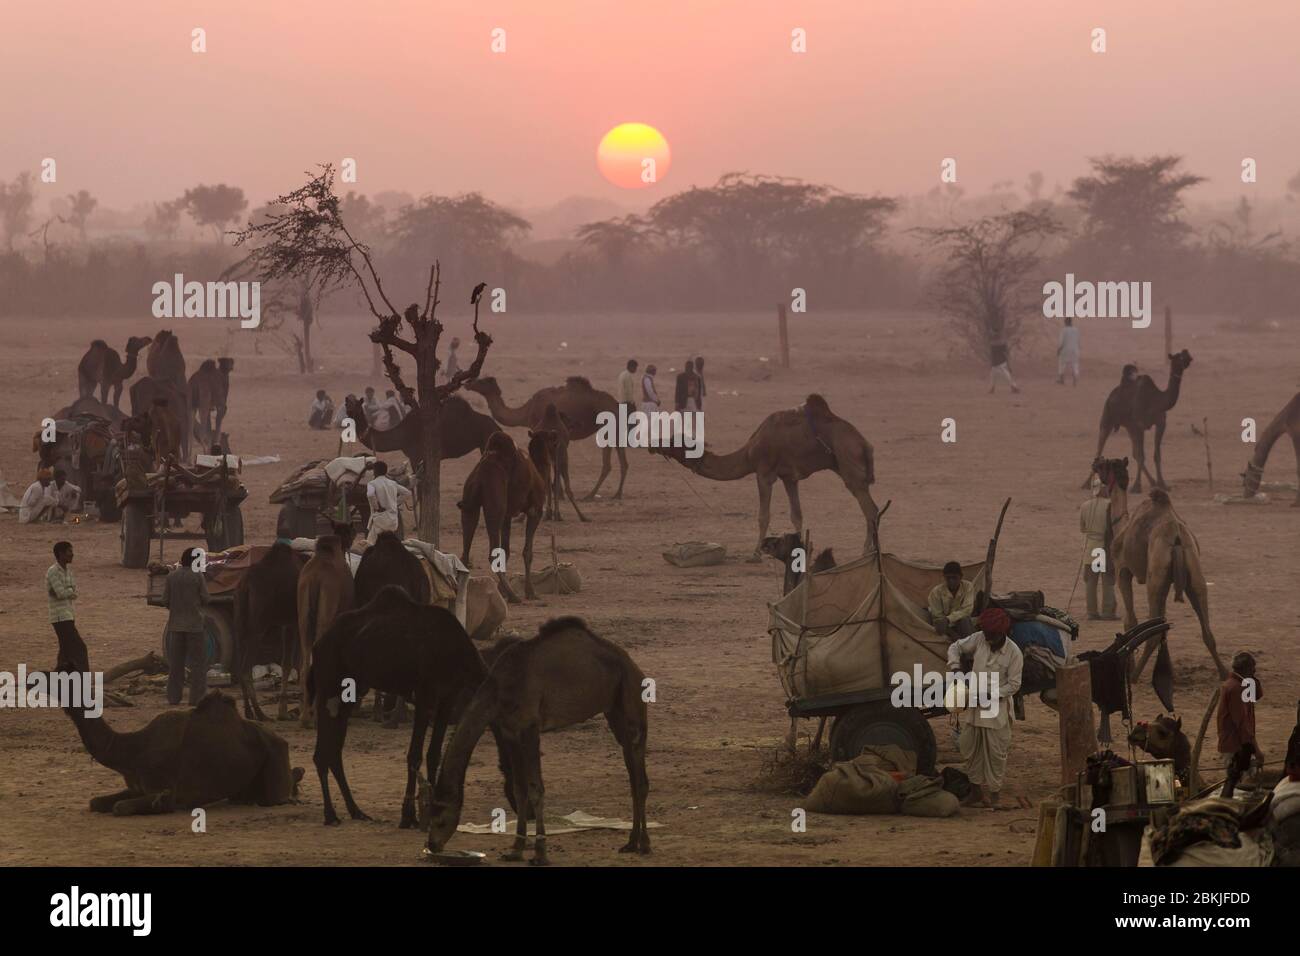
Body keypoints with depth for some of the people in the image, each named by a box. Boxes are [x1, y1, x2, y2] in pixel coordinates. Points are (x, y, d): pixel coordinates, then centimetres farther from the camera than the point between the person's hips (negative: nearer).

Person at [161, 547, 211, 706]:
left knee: (175, 663, 12)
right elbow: (205, 599, -7)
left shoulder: (172, 576, -1)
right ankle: (196, 697, -1)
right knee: (198, 662, 4)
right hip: (194, 624, -3)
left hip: (176, 624, 3)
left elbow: (165, 600, 1)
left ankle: (173, 697, 13)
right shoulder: (197, 576, -10)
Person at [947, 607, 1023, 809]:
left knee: (995, 752, 1)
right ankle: (975, 789, 24)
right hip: (972, 705, 4)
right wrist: (955, 667, -8)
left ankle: (993, 793, 13)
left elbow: (1013, 685, -10)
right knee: (969, 748, 10)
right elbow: (955, 647, 9)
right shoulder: (979, 639, -4)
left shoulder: (1014, 653, -14)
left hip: (996, 709, -4)